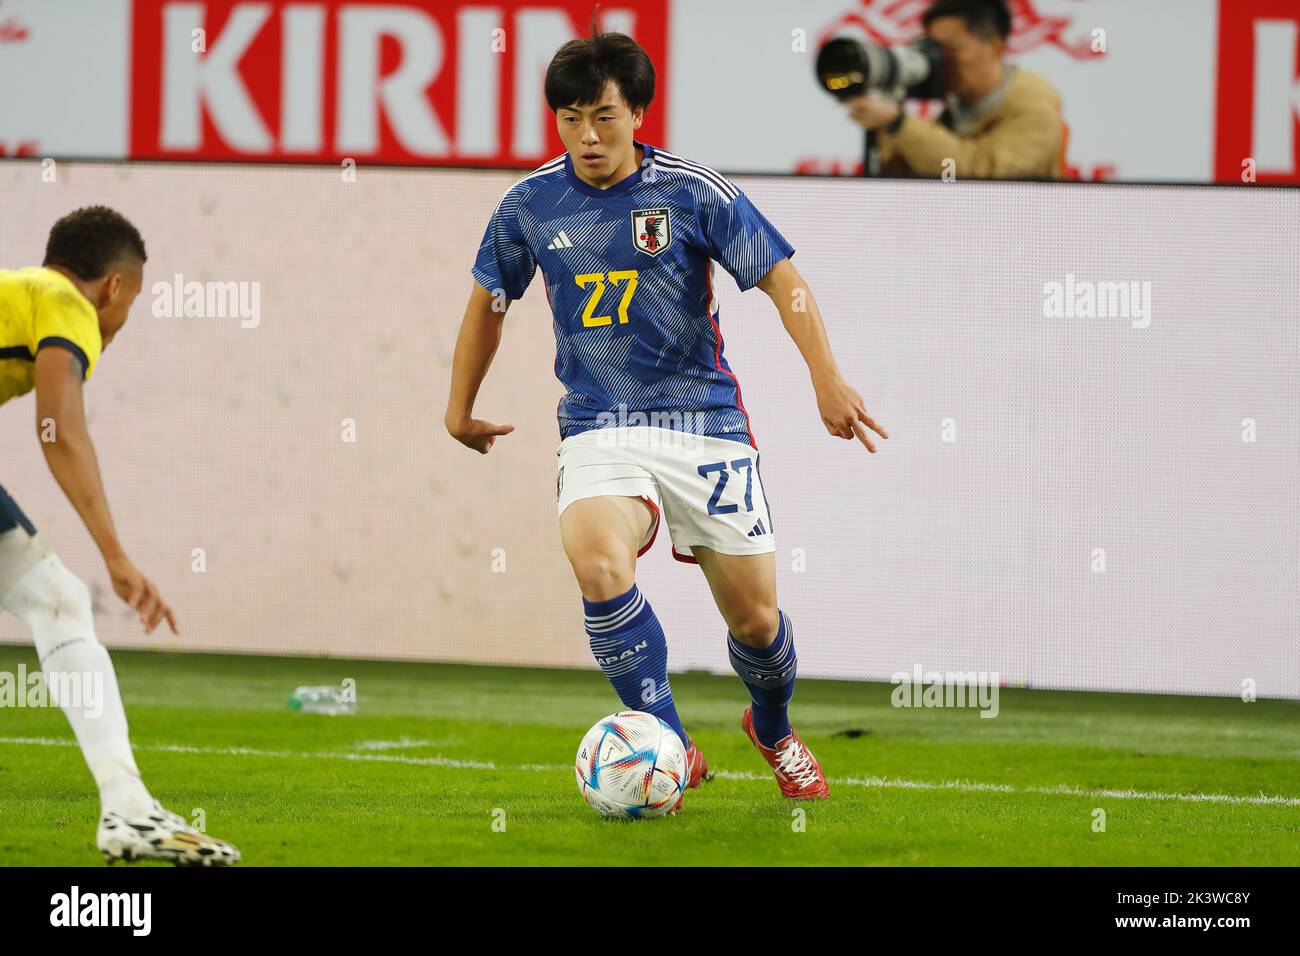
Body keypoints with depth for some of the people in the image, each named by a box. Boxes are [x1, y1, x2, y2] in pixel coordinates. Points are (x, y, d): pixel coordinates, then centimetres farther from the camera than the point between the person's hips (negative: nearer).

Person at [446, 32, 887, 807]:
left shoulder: (693, 191, -6)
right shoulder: (531, 205, 2)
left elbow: (781, 279, -4)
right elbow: (489, 300, 19)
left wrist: (828, 379, -16)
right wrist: (460, 408, 25)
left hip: (704, 420, 0)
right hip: (599, 431, 1)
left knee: (756, 617, 3)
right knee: (598, 563, -31)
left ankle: (775, 732, 39)